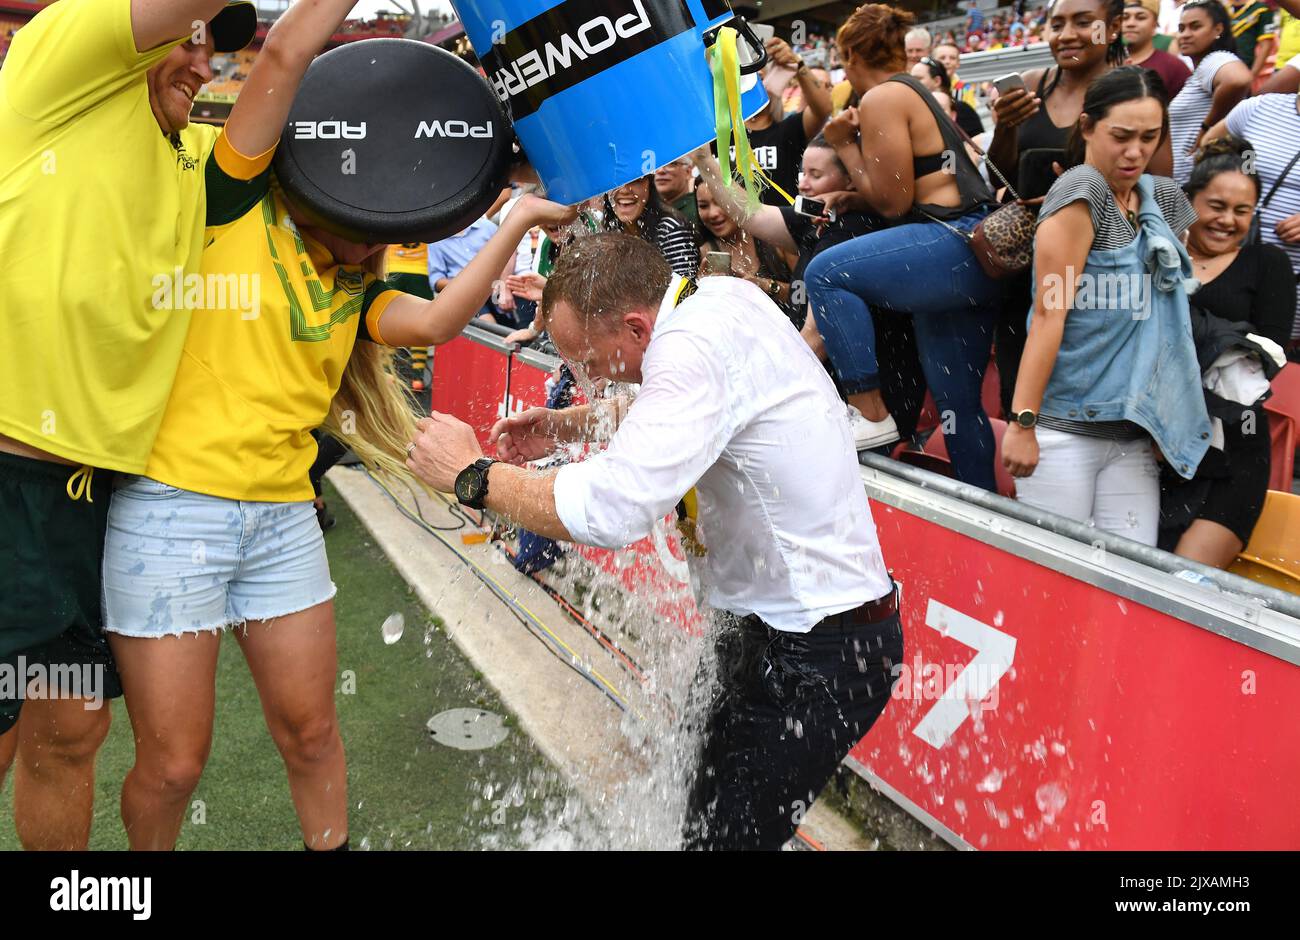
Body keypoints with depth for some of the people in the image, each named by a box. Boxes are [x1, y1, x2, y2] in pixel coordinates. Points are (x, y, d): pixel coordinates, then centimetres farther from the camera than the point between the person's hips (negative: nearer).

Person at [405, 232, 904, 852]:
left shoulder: (697, 349, -28)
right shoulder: (721, 295, 1)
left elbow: (611, 509, -37)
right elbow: (665, 405, 21)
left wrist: (471, 475, -22)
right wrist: (566, 425, 7)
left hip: (817, 650, -10)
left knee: (722, 831, -2)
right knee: (699, 774, 19)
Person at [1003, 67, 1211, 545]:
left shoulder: (1162, 198, 12)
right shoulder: (1081, 190, -8)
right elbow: (1048, 314, -14)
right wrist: (1021, 422, -18)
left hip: (1134, 433, 7)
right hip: (1064, 429, -6)